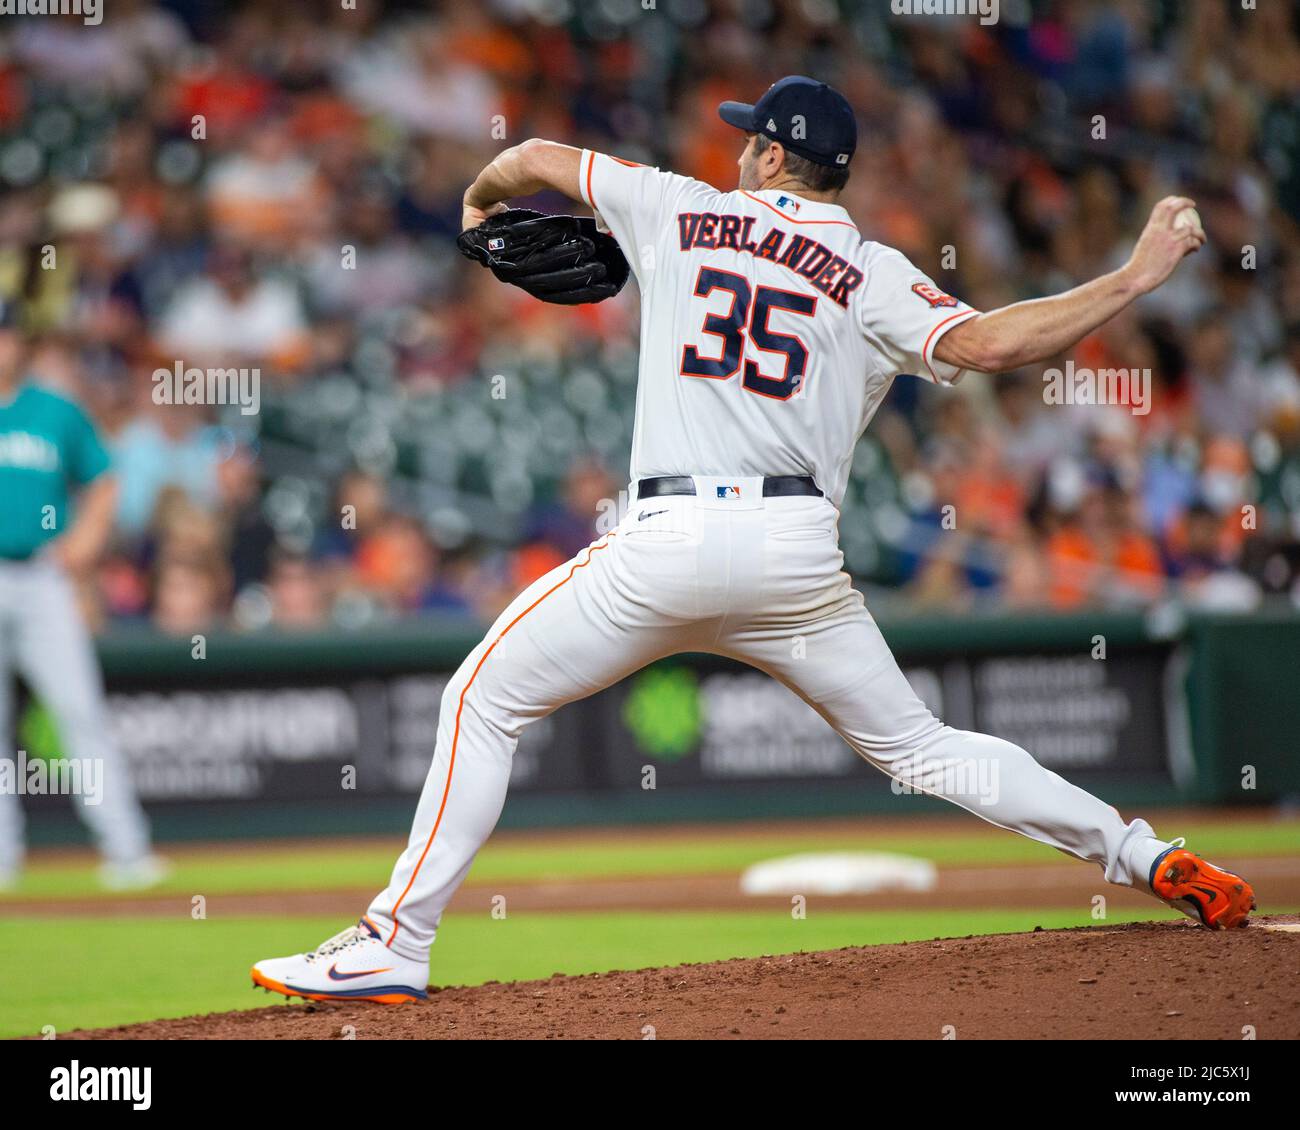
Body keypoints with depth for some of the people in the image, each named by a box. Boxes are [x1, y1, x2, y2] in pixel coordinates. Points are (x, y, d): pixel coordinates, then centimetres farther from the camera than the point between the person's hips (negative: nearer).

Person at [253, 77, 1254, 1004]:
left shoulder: (682, 212, 12)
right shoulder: (871, 274, 8)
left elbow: (538, 159, 23)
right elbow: (985, 343, -9)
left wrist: (480, 202, 46)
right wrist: (1139, 277, -2)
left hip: (668, 544, -2)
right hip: (800, 549, 2)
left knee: (484, 702, 8)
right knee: (919, 747, 15)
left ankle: (393, 946, -1)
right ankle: (1146, 856, 10)